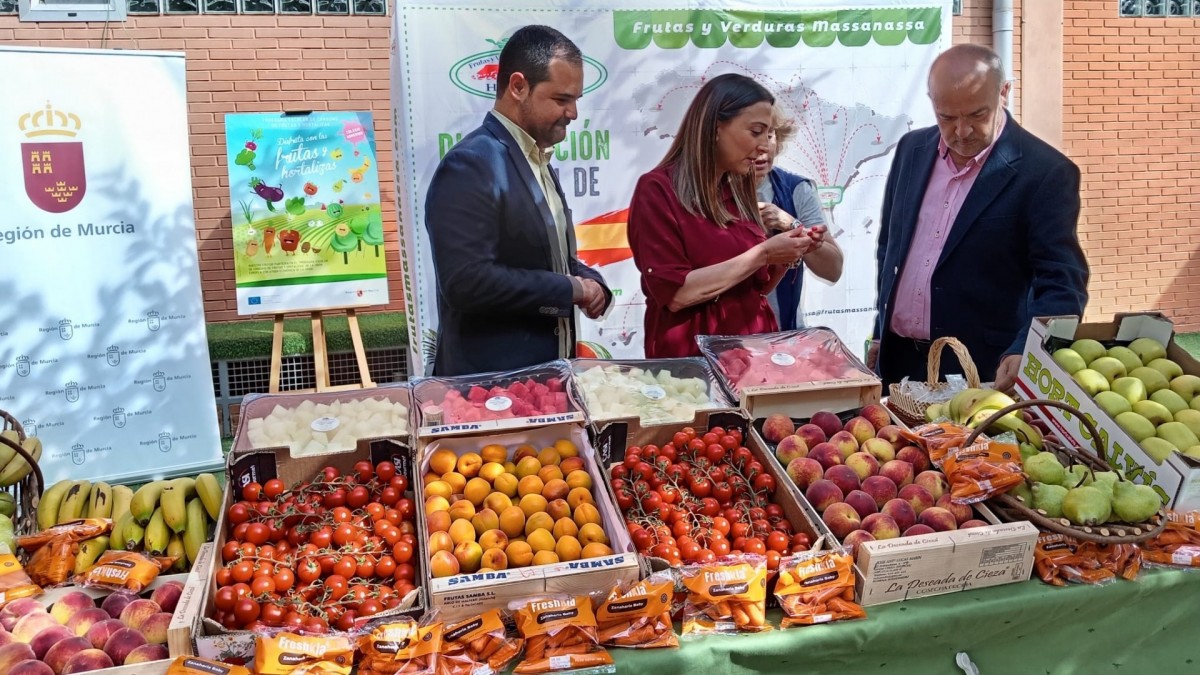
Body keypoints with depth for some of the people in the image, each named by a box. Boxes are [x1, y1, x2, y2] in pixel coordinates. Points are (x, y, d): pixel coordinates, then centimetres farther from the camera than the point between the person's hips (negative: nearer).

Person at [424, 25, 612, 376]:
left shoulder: (537, 160, 11)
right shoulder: (470, 165, -17)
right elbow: (467, 281, -26)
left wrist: (588, 282, 0)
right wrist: (569, 289, -18)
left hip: (547, 370, 9)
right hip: (492, 381, -8)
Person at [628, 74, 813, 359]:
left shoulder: (738, 191, 10)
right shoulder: (657, 190, -10)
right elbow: (675, 294, -18)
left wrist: (784, 259, -2)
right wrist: (762, 254, -17)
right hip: (692, 359, -6)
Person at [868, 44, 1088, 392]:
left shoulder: (1046, 171, -12)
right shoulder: (912, 149, 4)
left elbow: (1062, 283, -14)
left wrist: (1025, 354, -29)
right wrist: (881, 333, 14)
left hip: (985, 372, -5)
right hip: (897, 361, 5)